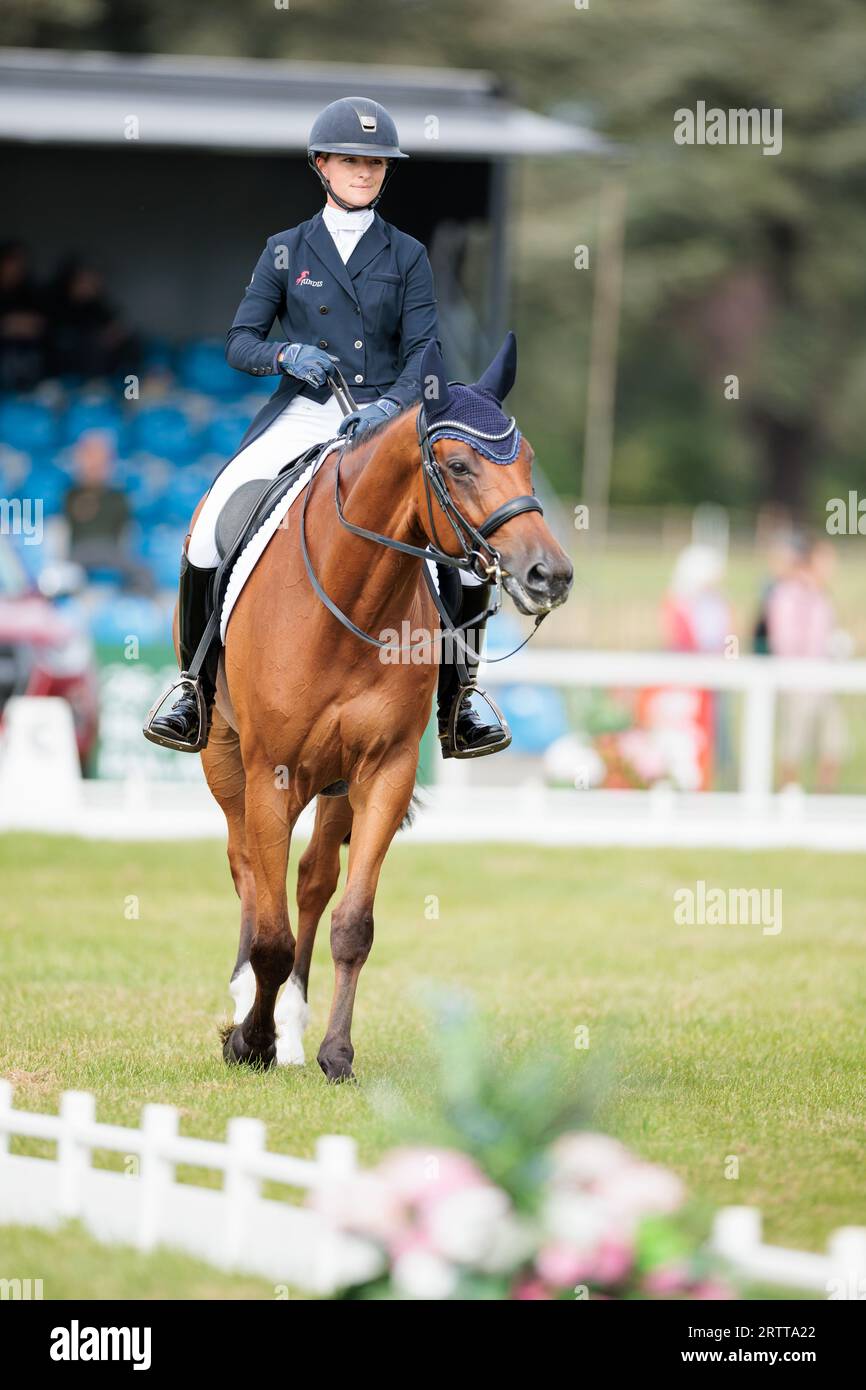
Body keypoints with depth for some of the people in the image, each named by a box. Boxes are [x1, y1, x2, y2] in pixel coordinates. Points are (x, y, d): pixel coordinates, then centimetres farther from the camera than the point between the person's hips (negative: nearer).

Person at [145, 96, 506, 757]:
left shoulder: (406, 255, 7)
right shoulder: (286, 250, 9)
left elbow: (425, 351, -1)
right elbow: (240, 342, 7)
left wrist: (390, 407, -20)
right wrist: (286, 355, -16)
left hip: (388, 413, 0)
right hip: (304, 412, 0)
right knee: (214, 518, -25)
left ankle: (456, 703, -1)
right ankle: (196, 690, -12)